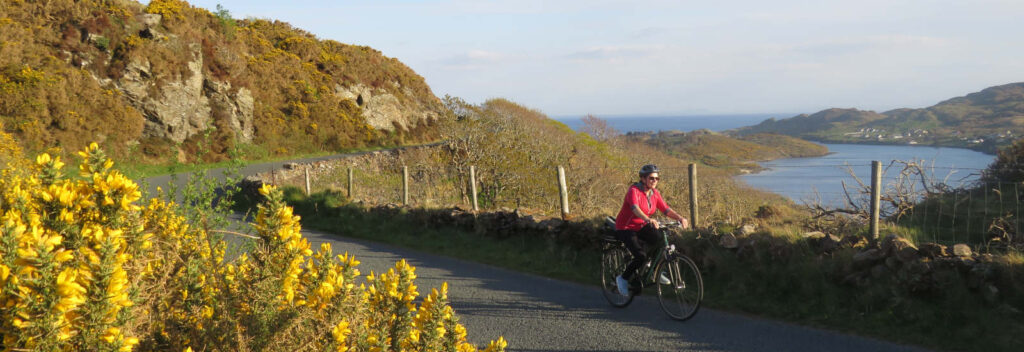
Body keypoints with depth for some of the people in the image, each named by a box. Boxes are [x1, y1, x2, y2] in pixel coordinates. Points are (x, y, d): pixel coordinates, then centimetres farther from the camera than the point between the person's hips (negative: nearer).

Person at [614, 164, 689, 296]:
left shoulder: (655, 193, 1)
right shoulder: (634, 191, -21)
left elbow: (666, 209, -5)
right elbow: (635, 208, -39)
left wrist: (680, 218, -24)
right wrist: (649, 220, -56)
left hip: (641, 227, 7)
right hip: (625, 229, -7)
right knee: (641, 256, -24)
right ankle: (623, 278, 1)